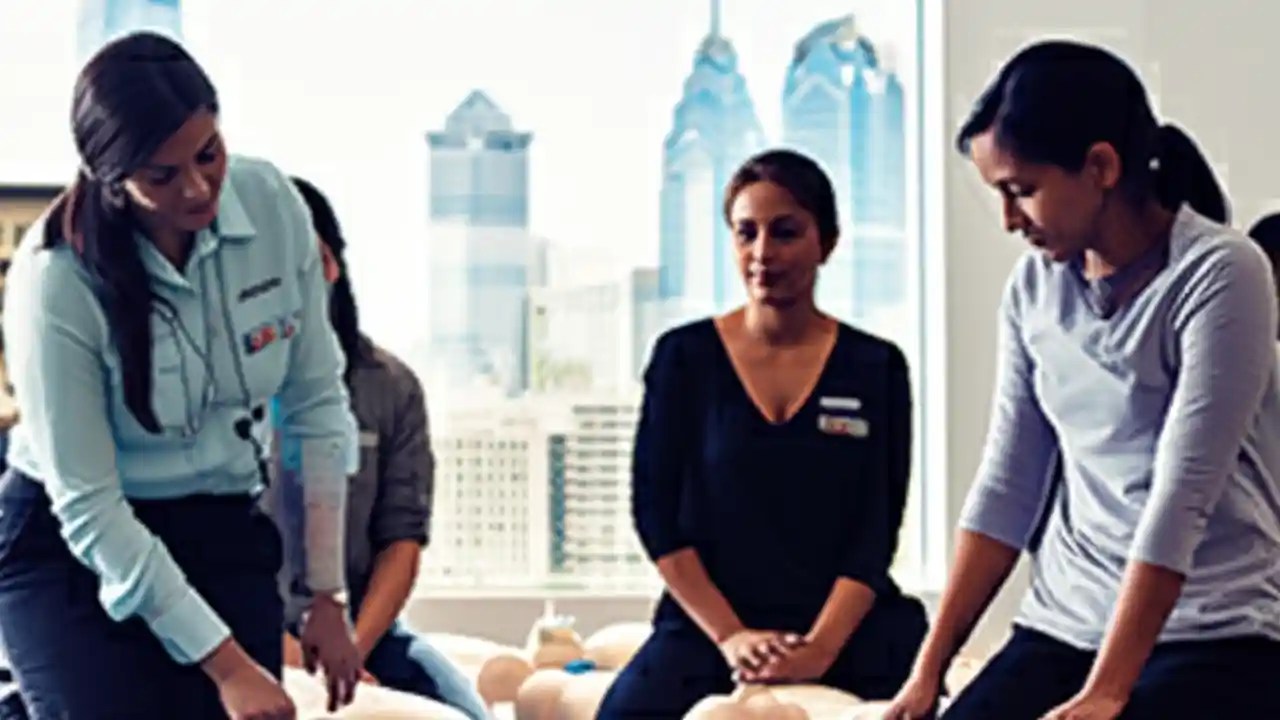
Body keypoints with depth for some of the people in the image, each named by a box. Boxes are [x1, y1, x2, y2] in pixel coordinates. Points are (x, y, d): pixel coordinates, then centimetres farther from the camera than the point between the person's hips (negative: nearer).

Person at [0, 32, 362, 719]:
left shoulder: (272, 204, -11)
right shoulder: (57, 282, -22)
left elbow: (317, 404, -2)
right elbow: (88, 509, -19)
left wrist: (326, 593, 0)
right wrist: (225, 663, -19)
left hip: (225, 536, 4)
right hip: (70, 549, -3)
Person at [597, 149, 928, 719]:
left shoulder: (876, 367, 6)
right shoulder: (684, 356, 5)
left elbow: (876, 530, 1)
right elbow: (656, 512, 1)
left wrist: (820, 647, -14)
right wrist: (730, 635, -10)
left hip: (848, 628, 0)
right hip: (707, 625, 0)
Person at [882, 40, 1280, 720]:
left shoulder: (1218, 275, -12)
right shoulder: (1034, 286, 6)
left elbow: (1181, 499, -17)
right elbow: (1007, 487, 7)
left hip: (1215, 636, -5)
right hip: (1062, 626, 5)